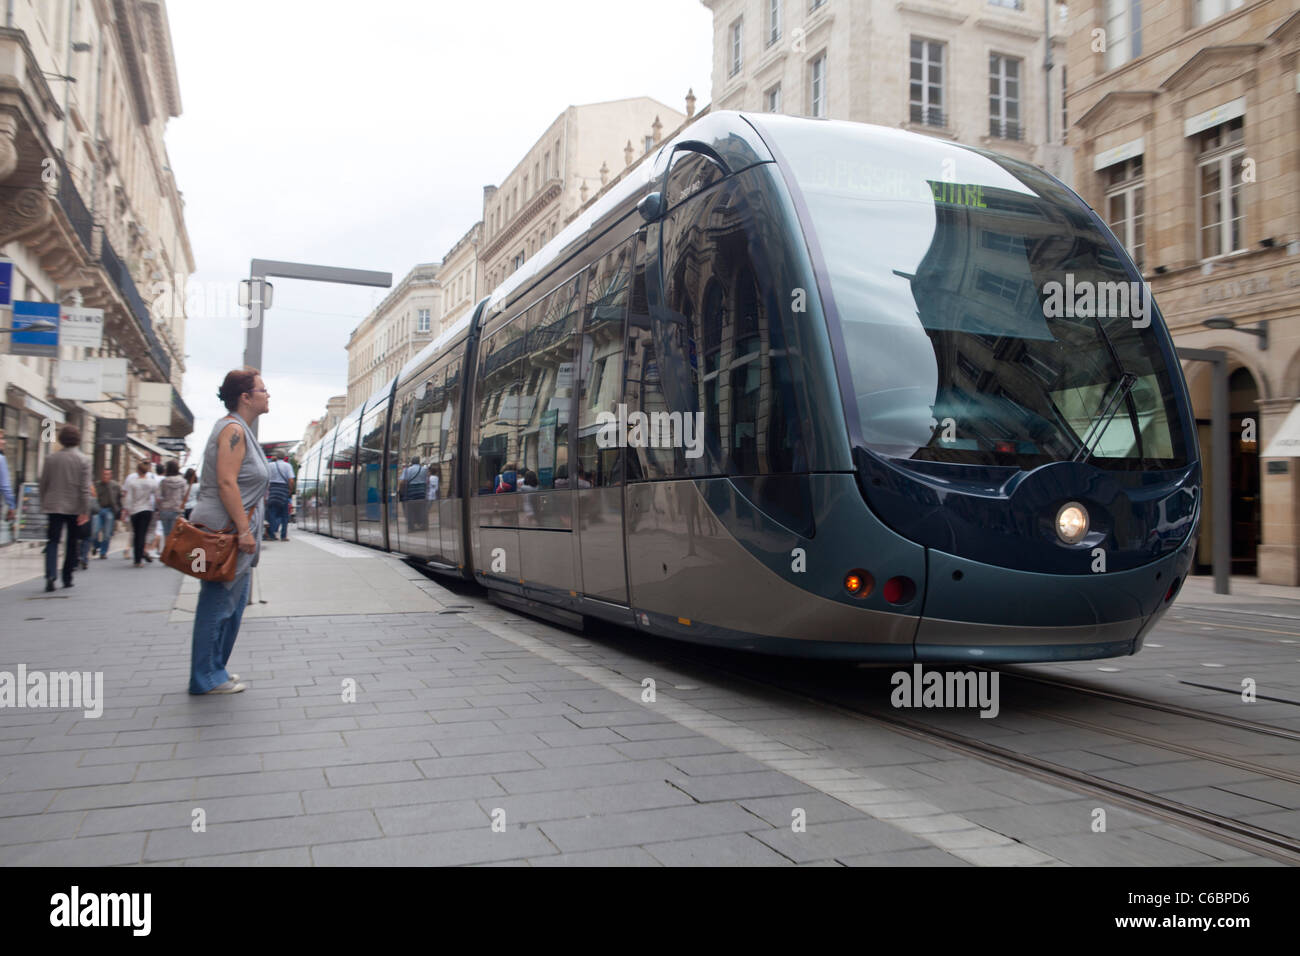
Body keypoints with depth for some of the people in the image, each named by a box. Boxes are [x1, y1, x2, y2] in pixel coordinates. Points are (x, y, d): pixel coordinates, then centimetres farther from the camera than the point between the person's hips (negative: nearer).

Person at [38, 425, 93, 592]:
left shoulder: (51, 459, 3)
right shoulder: (83, 460, -6)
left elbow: (43, 483, 8)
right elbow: (85, 488, -11)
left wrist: (44, 504, 20)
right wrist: (85, 511, -9)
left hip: (54, 507, 1)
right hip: (75, 507, -1)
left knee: (52, 541, 0)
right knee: (72, 543, 10)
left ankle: (50, 575, -20)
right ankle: (67, 578, 15)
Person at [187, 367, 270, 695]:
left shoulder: (240, 429, 18)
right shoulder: (233, 430, -13)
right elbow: (226, 483, -22)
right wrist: (244, 531, -23)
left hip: (232, 531, 11)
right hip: (225, 530, -11)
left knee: (233, 601, 16)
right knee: (218, 604, -4)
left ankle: (214, 669, 25)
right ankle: (207, 678, 4)